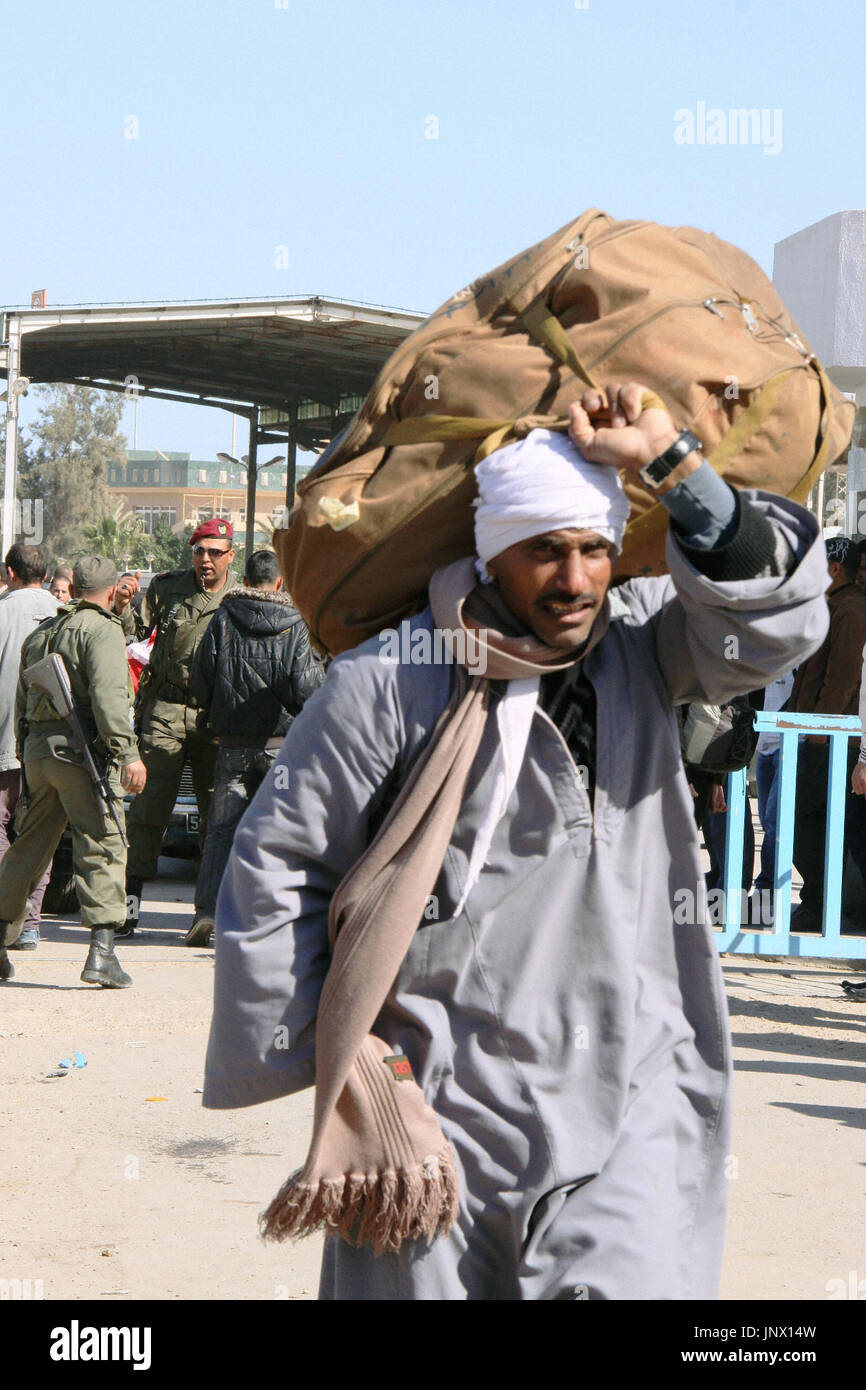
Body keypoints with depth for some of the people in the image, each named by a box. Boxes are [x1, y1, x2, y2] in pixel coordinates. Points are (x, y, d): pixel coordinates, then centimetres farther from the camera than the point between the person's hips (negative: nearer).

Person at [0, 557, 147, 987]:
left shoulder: (40, 633, 19)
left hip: (36, 746, 7)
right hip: (80, 747, -7)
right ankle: (101, 951, -15)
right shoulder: (102, 629, -7)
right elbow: (108, 694, -20)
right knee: (103, 847, -6)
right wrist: (128, 752, -23)